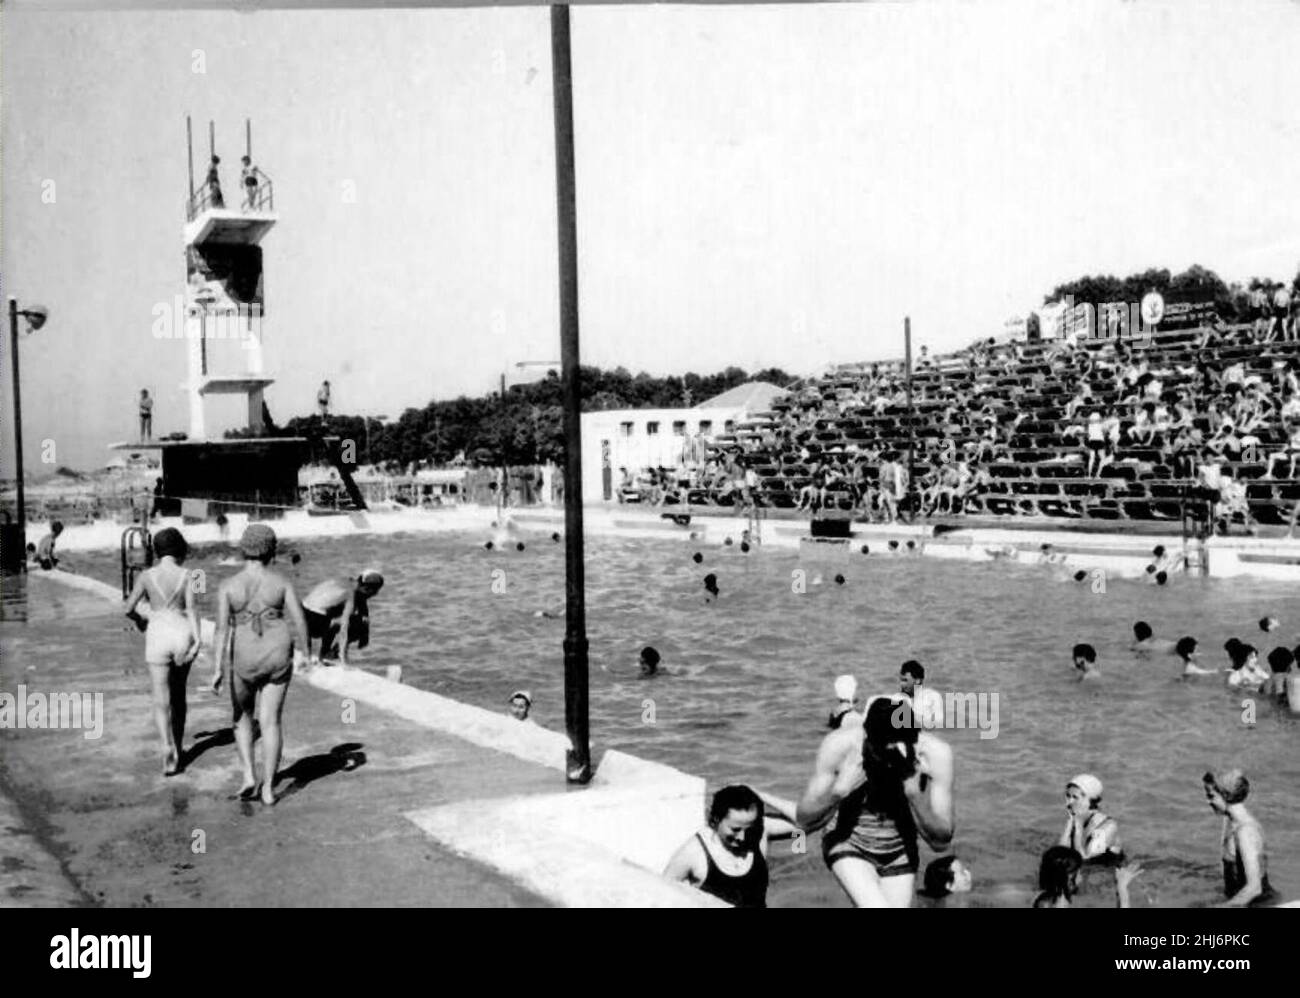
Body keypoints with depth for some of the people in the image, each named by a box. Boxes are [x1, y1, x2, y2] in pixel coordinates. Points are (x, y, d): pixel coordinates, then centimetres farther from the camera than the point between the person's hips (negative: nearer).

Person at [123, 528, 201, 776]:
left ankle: (168, 748, -18)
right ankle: (178, 748, 28)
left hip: (158, 635, -1)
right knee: (179, 695, 19)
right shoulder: (185, 576, -2)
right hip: (183, 634, 1)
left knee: (161, 699, 1)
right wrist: (197, 640, -16)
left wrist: (139, 620, 20)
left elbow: (128, 608, -1)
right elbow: (192, 609, -11)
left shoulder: (146, 576, -1)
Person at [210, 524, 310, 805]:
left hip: (245, 659, -1)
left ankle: (248, 775, 9)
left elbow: (222, 627, -13)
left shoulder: (228, 586, -6)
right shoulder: (282, 582, -3)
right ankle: (269, 788, 9)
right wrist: (301, 650, 8)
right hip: (277, 656, 1)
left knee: (242, 716, 22)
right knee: (271, 721, 9)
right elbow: (299, 619, -7)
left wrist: (219, 669, -12)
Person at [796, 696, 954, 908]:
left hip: (900, 856, 2)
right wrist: (839, 791, -34)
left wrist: (915, 794, -34)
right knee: (877, 909, -27)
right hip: (849, 848, -2)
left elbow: (941, 840, -19)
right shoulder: (839, 745, -26)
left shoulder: (935, 753, -24)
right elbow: (804, 820, -16)